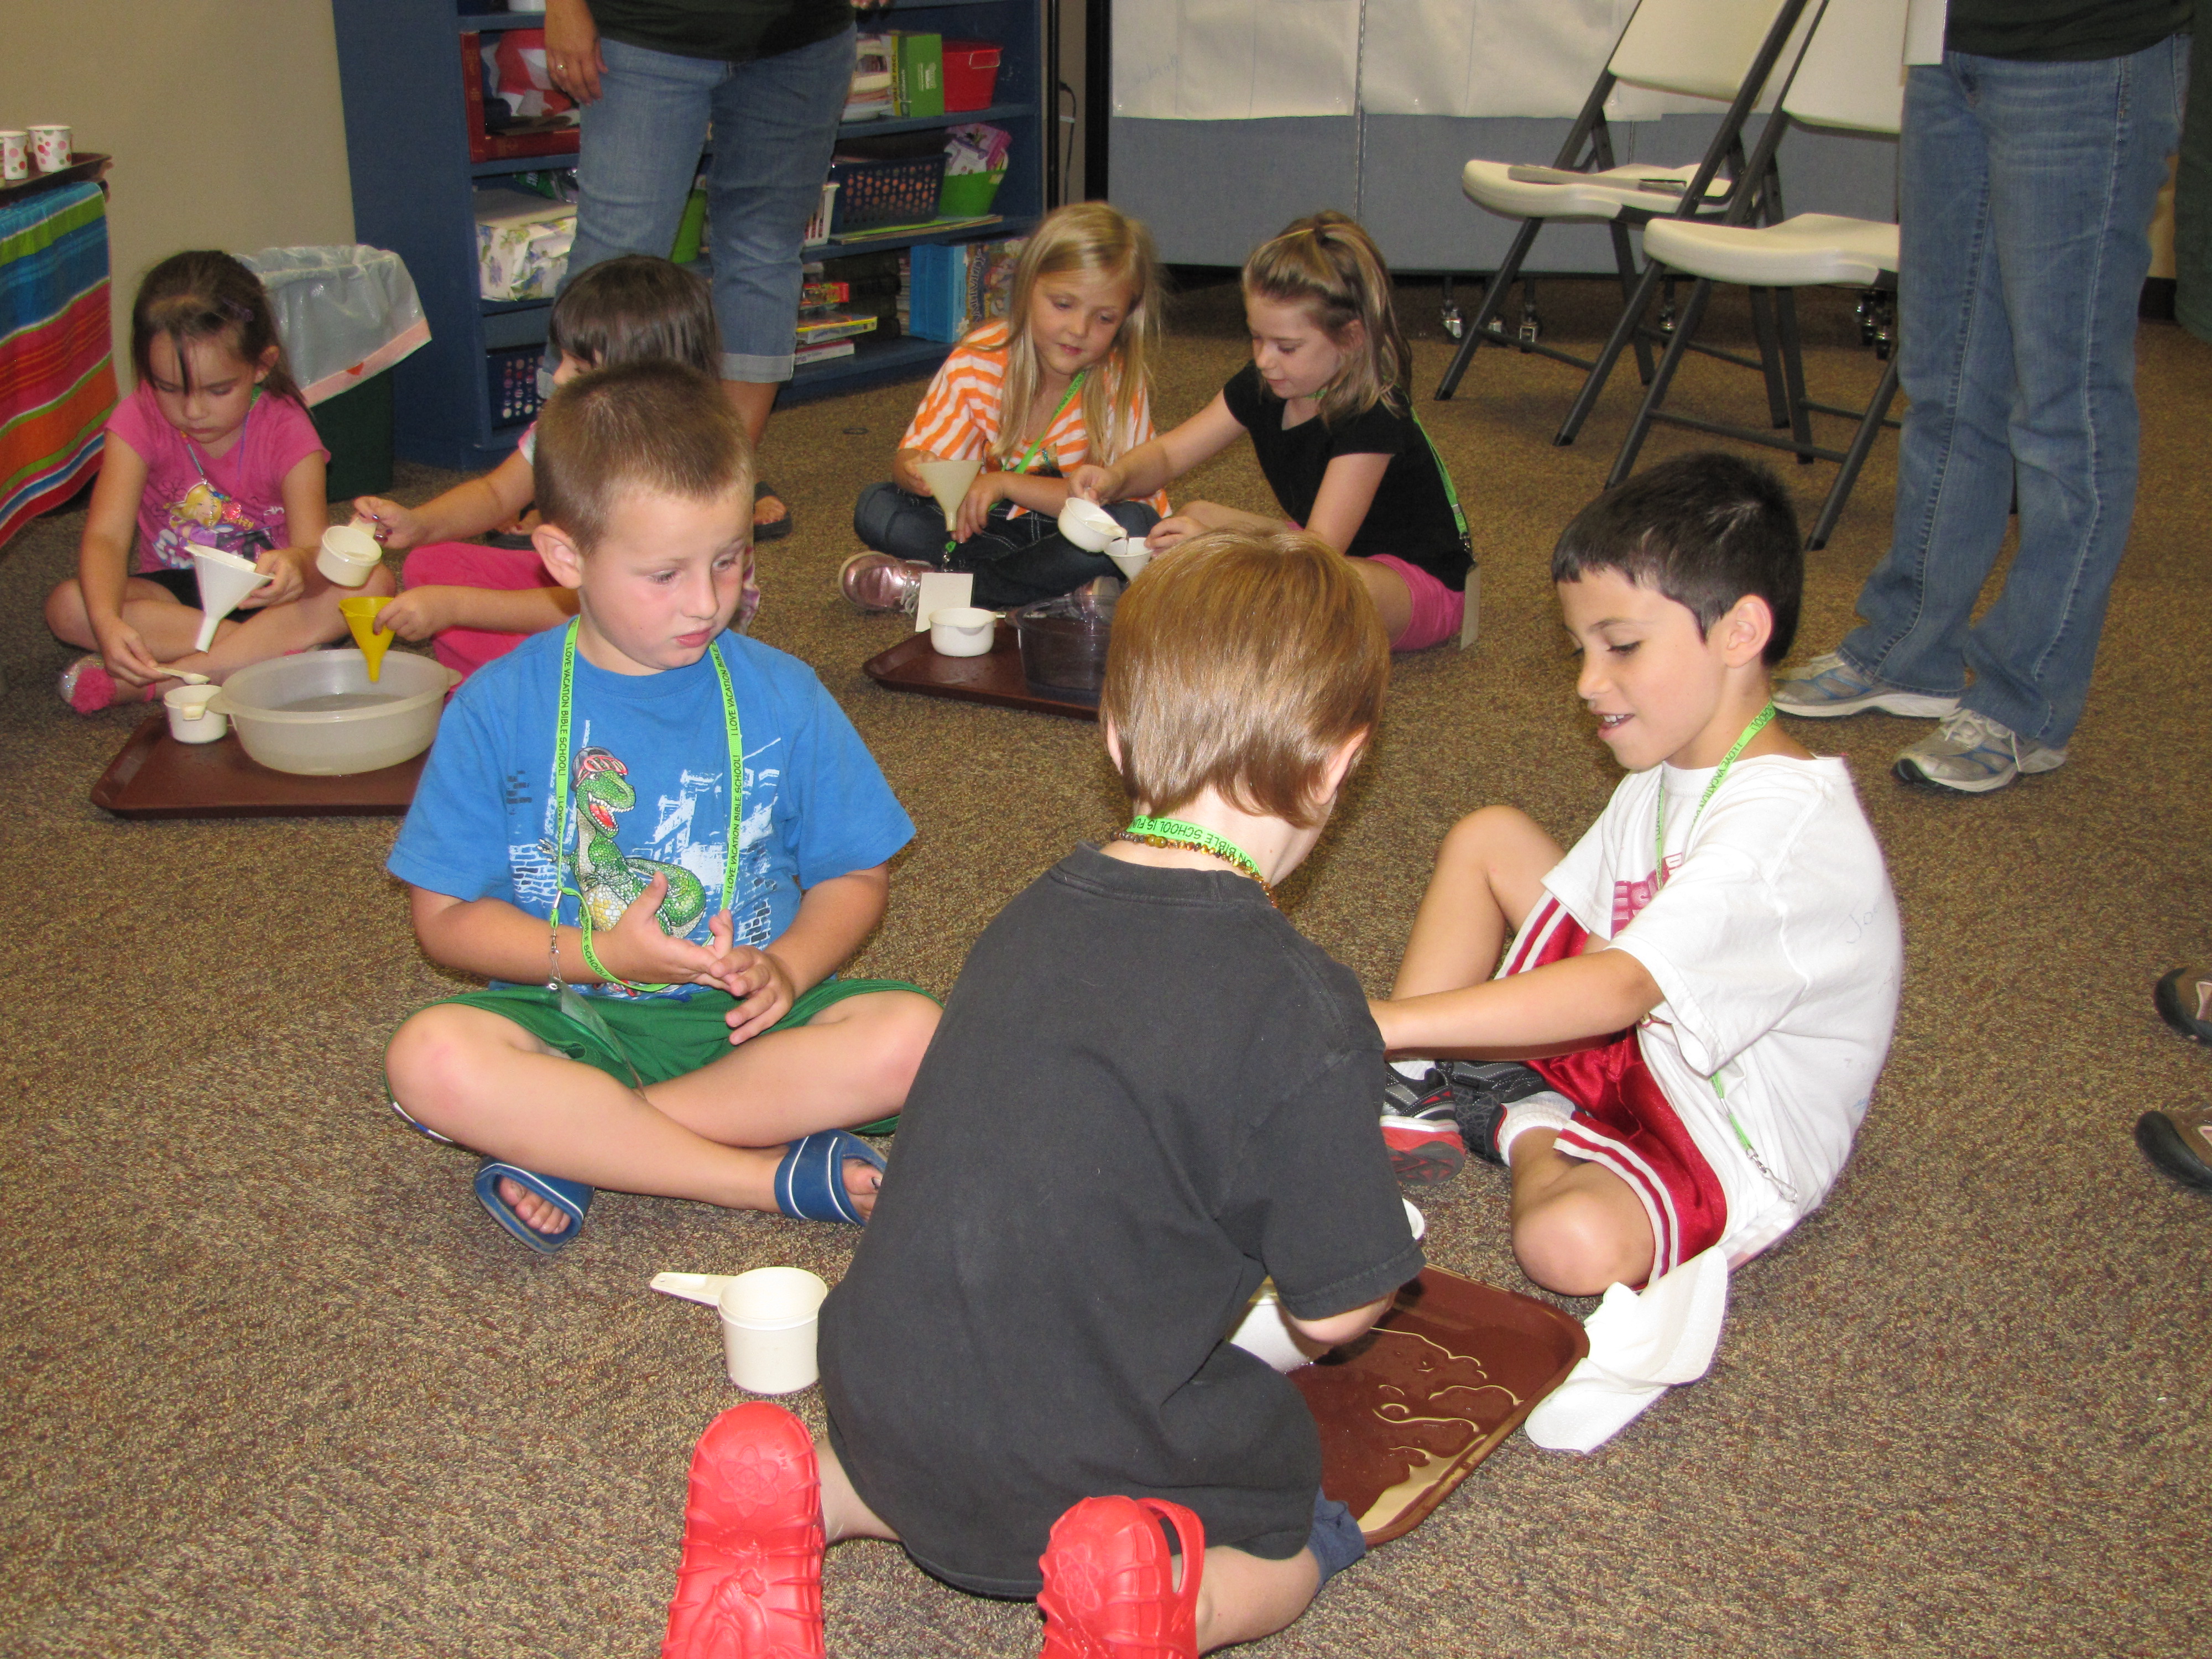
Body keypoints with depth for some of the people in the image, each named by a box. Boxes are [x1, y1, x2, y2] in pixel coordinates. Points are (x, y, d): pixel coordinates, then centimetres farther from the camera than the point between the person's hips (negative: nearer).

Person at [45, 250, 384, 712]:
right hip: (176, 591, 1)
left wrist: (297, 565, -54)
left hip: (261, 590, 0)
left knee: (372, 583, -30)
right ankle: (273, 649, -30)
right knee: (67, 606, -26)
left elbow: (313, 547, -26)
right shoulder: (140, 421, -13)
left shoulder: (286, 430, -15)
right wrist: (108, 622, -45)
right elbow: (106, 536, -23)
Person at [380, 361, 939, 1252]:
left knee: (910, 1035, -26)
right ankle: (771, 1174, -24)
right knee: (433, 1058, -32)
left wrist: (784, 968, -14)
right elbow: (446, 916, -1)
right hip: (569, 1015, -1)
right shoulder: (499, 709, -3)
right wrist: (600, 955, -15)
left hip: (738, 1016, 2)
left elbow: (854, 876, 6)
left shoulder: (782, 696, 0)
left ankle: (571, 1142, -22)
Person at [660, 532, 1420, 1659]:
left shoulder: (1034, 915, 1)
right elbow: (1334, 1310, -9)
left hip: (889, 1404, 5)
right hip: (1077, 1460, -5)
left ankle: (798, 1491, 8)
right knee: (1295, 1552, 22)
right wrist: (1383, 1245, 14)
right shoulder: (1304, 1011, -19)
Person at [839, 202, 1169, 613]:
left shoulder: (1121, 381, -17)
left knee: (1133, 524, -36)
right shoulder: (977, 360, -10)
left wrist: (1006, 483, -34)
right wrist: (916, 470, -33)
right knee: (876, 507, -13)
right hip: (998, 528, 2)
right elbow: (912, 456, -7)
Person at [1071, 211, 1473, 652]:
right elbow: (1168, 453, -4)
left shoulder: (1375, 415, -29)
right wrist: (1117, 476, -28)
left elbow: (1321, 549, -35)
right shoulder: (1262, 385, -5)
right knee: (1196, 516, -2)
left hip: (1424, 582, -8)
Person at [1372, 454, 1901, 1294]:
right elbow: (1578, 950, 4)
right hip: (1638, 1044, 8)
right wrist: (1402, 1038, -10)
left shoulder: (1789, 827, -30)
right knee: (1488, 837, 7)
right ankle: (1413, 1096, 2)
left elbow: (1616, 989, -41)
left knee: (1573, 1243, -38)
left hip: (1734, 1146, -8)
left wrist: (1384, 1021, -47)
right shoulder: (1666, 776, 1)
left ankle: (1528, 1128, -2)